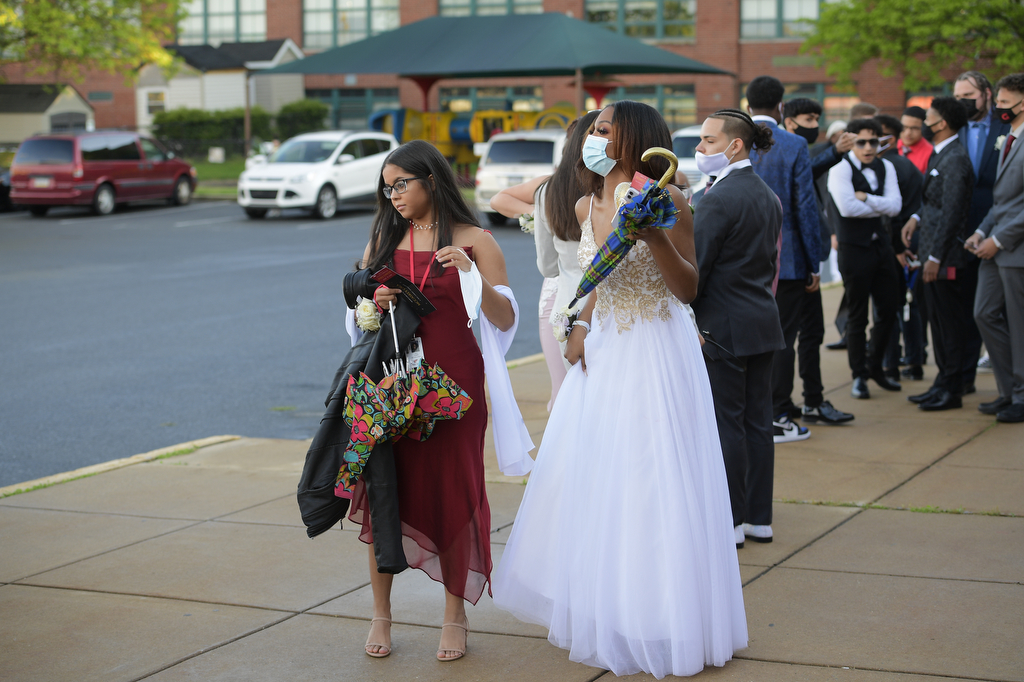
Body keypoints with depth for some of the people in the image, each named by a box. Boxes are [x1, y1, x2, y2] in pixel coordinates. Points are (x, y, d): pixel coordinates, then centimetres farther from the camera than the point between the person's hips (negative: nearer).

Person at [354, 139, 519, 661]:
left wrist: (473, 276, -21)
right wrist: (372, 307, -5)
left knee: (453, 492, -1)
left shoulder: (474, 241, 1)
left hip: (454, 383, -3)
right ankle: (381, 614, 13)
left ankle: (455, 617, 12)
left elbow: (505, 320, -5)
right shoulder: (382, 238, 12)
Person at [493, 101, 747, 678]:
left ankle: (660, 621, 11)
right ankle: (597, 604, 29)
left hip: (657, 354, -7)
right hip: (602, 353, 8)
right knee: (590, 476, 13)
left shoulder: (663, 200, -13)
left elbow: (689, 290, -15)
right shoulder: (587, 208, 8)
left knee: (651, 487, -2)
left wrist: (657, 238, -29)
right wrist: (580, 328, 5)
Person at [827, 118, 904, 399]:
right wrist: (881, 207, -9)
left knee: (889, 310, 11)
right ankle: (858, 376, 12)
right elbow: (847, 207, -23)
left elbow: (895, 205, -4)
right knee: (857, 316, 1)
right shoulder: (840, 169, -9)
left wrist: (866, 199, -17)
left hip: (881, 245, 6)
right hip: (854, 247, -6)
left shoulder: (885, 167, 9)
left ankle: (874, 366, 29)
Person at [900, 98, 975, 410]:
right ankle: (944, 382, 23)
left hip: (946, 255, -10)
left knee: (948, 322, -3)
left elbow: (951, 212, -21)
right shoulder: (939, 155, 14)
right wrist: (918, 218, 7)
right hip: (933, 251, 10)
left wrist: (935, 257, -21)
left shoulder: (955, 160, -17)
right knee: (939, 320, 15)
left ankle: (951, 390, 4)